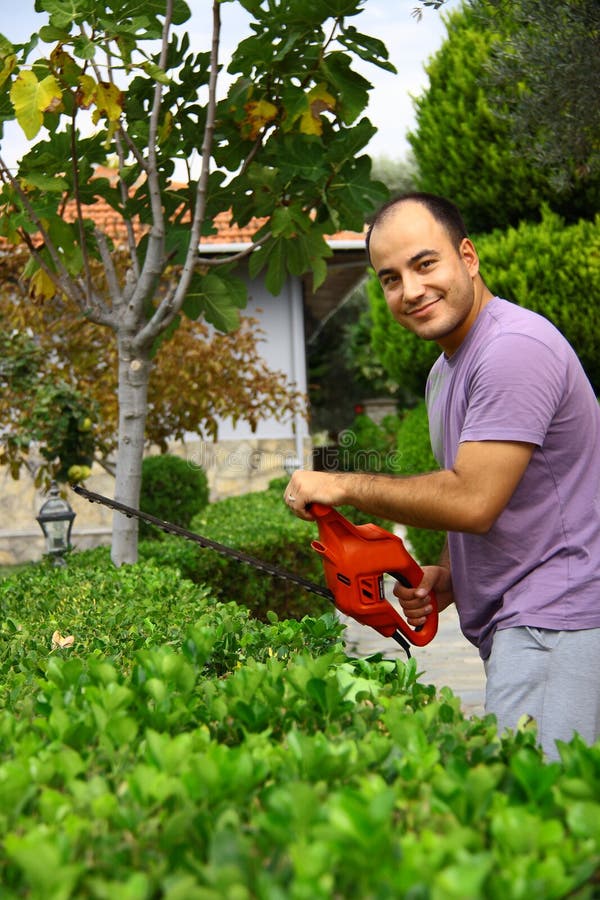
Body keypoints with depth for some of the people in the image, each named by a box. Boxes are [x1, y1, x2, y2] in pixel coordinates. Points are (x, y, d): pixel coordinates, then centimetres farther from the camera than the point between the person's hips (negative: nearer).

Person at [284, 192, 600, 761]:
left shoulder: (514, 348, -16)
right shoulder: (445, 370, 17)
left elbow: (472, 501, -21)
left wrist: (343, 486, -10)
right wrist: (447, 578, 6)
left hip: (553, 628, -10)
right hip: (514, 628, 10)